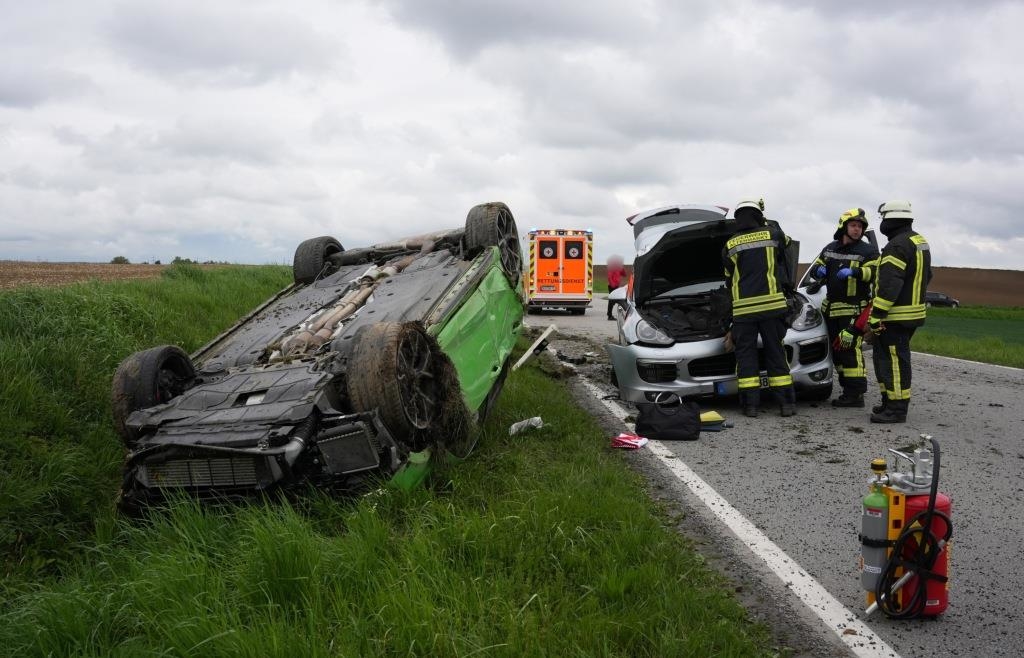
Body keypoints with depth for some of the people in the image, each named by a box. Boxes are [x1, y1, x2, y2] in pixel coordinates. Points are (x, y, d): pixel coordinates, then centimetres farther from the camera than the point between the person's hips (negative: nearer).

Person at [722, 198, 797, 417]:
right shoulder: (772, 234, 3)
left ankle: (750, 404, 1)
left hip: (742, 308, 0)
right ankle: (787, 403, 7)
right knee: (776, 353, 6)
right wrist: (767, 223, 41)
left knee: (746, 355, 5)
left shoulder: (730, 245, 6)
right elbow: (785, 240, 28)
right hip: (771, 304, 0)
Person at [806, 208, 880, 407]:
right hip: (831, 307, 7)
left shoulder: (868, 250, -2)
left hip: (854, 309, -7)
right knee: (837, 349, 10)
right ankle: (848, 390, 20)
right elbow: (814, 268, 18)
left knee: (851, 349, -13)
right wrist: (819, 270, -5)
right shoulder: (830, 249, 16)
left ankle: (856, 394, -11)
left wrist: (854, 272, -31)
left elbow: (874, 272, -15)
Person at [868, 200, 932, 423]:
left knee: (894, 360, -6)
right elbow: (926, 277, 24)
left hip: (896, 317, -10)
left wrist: (876, 315, -23)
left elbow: (889, 285, -24)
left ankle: (897, 410, -2)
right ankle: (890, 402, 24)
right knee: (883, 357, 18)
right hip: (914, 311, 10)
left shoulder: (897, 246, -18)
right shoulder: (921, 242, 16)